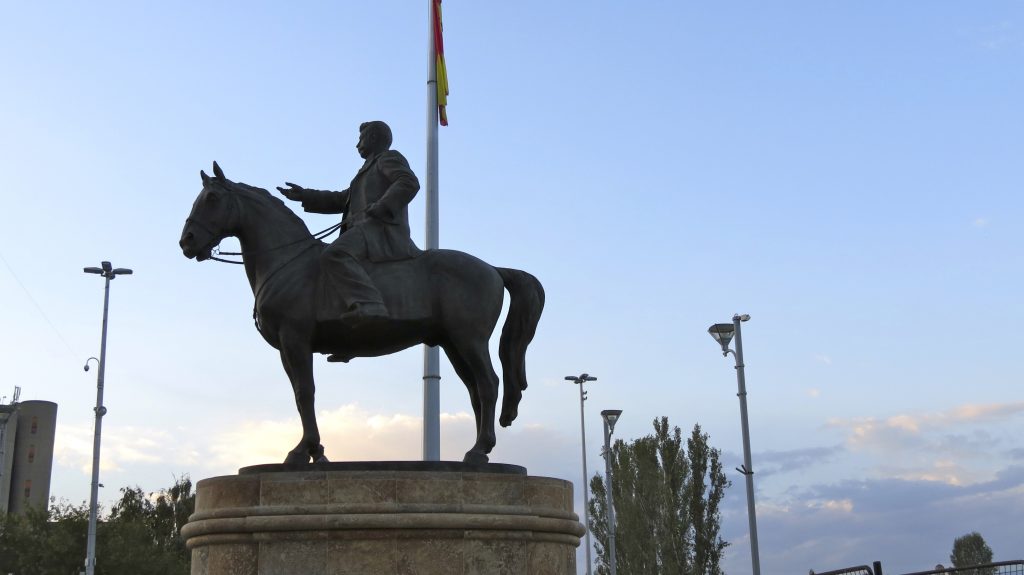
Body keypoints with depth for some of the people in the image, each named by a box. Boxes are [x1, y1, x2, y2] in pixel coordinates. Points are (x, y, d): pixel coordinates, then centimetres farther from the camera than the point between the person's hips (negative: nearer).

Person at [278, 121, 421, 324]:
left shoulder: (390, 158, 10)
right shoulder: (370, 169, 37)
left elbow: (409, 183, -10)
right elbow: (340, 200, 34)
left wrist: (379, 209, -20)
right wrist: (304, 196, 25)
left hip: (382, 229, -10)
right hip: (367, 231, 10)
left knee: (334, 257, -32)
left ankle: (370, 306, -47)